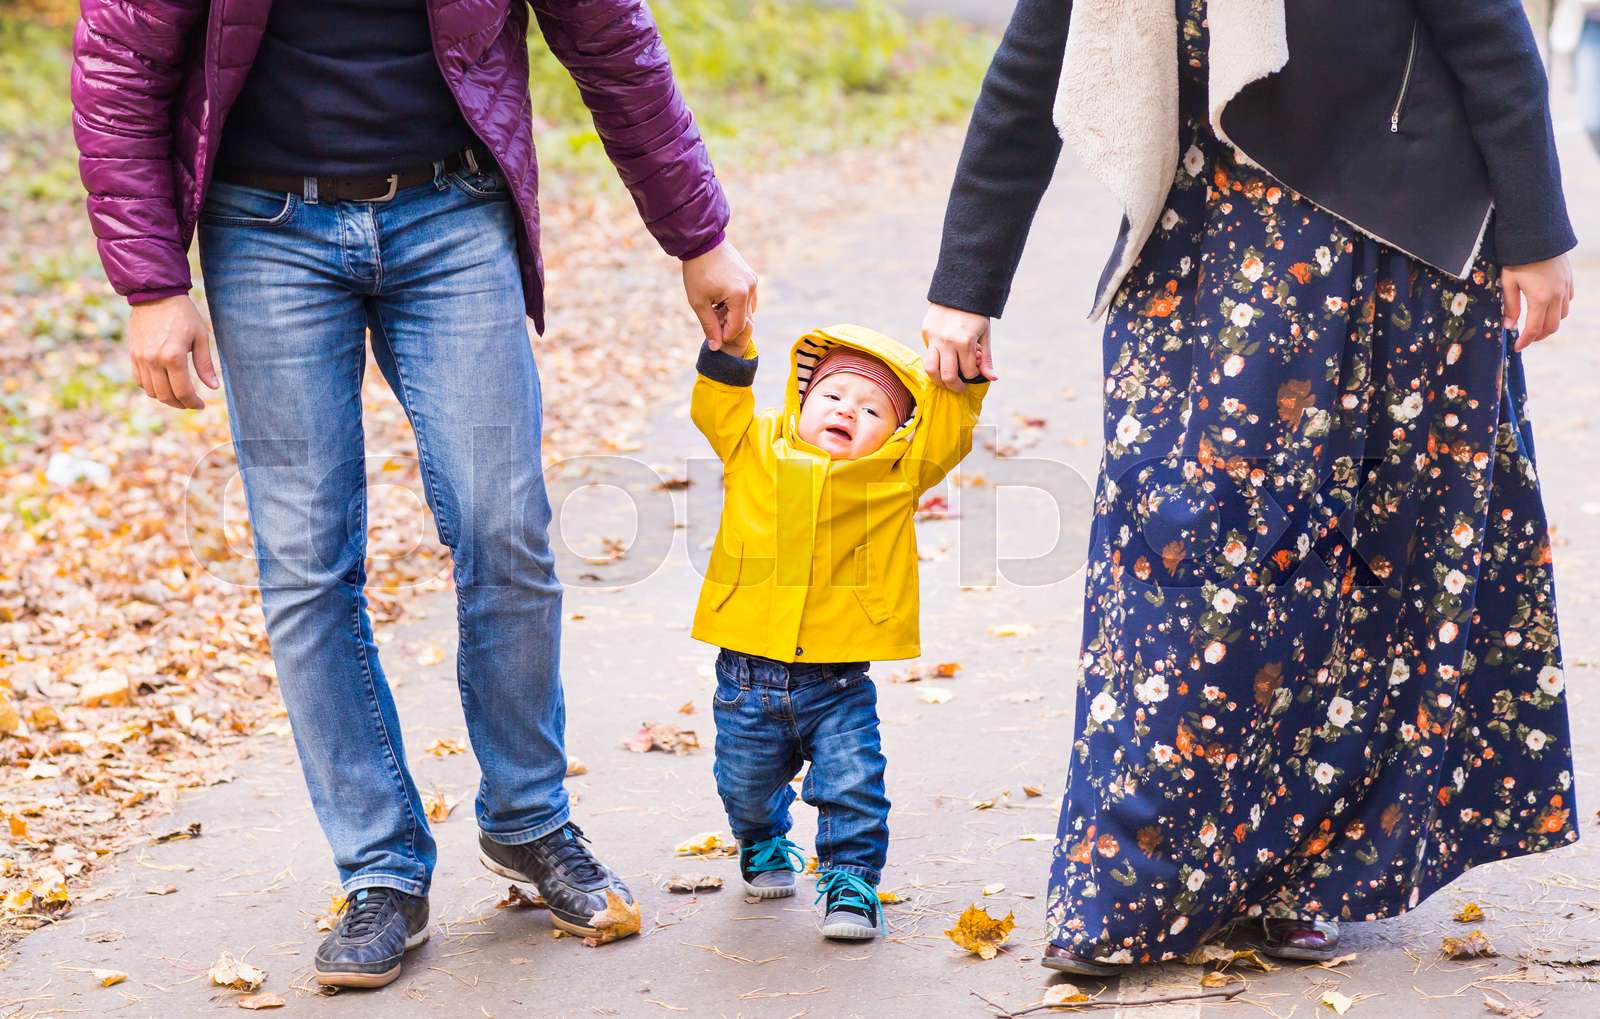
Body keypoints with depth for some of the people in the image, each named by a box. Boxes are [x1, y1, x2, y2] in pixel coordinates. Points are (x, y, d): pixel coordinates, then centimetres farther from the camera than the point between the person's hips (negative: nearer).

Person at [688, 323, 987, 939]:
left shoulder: (895, 473, 3)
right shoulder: (756, 447, 6)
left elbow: (948, 431, -2)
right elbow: (715, 406, 0)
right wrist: (731, 347, -13)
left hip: (837, 683, -1)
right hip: (748, 673, 1)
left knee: (852, 786, -9)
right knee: (747, 787, 18)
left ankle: (851, 880, 10)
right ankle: (764, 846, 48)